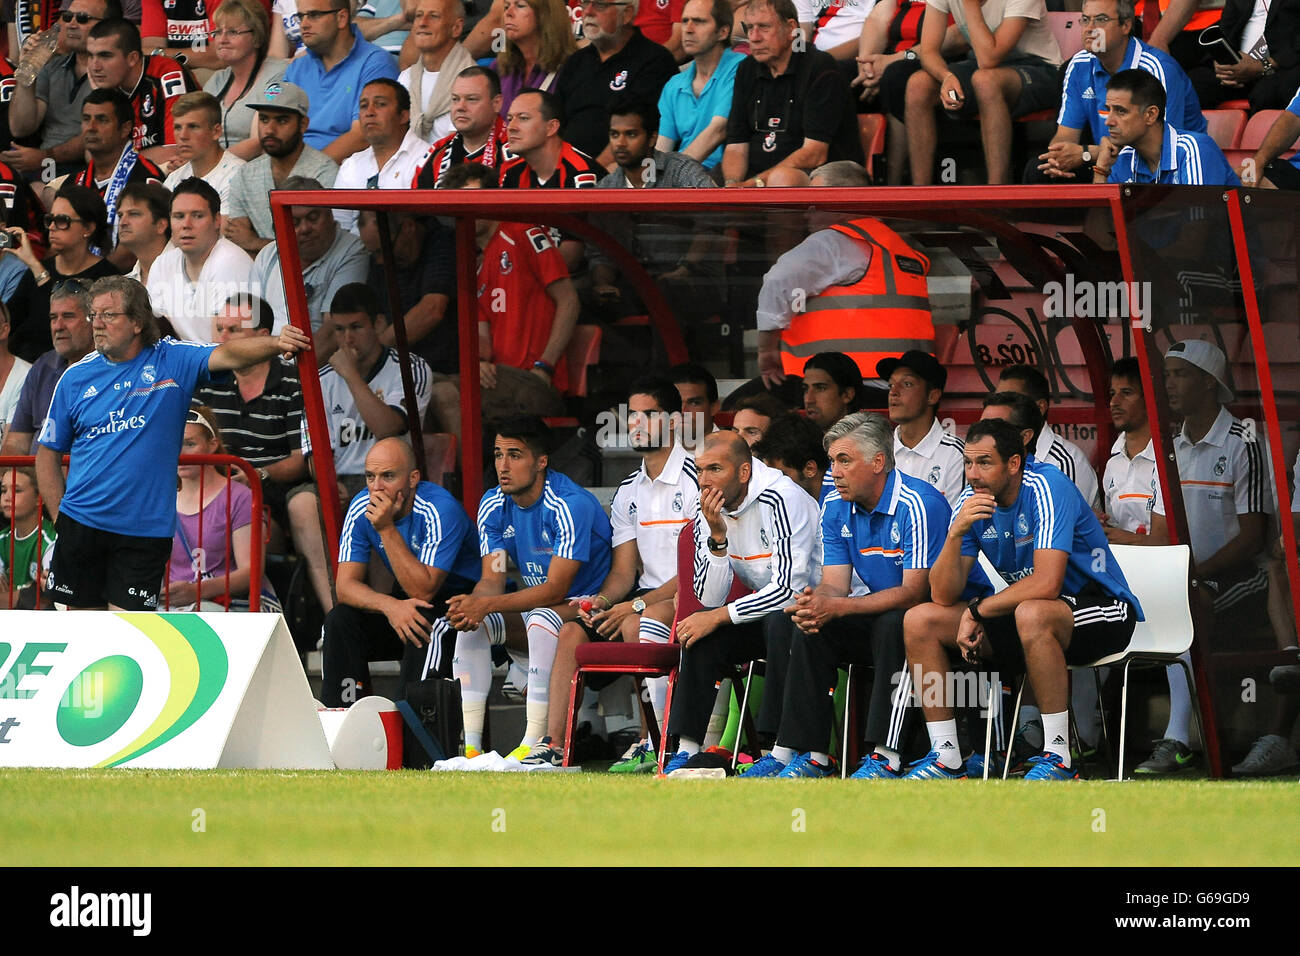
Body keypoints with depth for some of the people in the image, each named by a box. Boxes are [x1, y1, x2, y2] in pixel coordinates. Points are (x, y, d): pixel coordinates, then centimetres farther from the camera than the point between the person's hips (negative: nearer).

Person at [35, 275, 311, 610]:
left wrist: (276, 344, -38)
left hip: (145, 529, -2)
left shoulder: (171, 361, -1)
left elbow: (228, 354, -19)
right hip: (81, 520, 2)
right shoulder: (76, 378, 5)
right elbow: (48, 454, 11)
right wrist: (59, 517, 3)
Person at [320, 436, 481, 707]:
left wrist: (387, 529, -35)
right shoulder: (362, 508, -8)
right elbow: (346, 585, -13)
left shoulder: (440, 510, -25)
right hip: (403, 602, 6)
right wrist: (390, 606, -33)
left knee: (423, 624, -36)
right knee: (340, 620, -17)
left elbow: (423, 590, -31)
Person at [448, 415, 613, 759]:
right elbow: (493, 580, -3)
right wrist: (472, 606, -28)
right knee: (471, 622, -16)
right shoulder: (494, 505, 0)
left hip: (588, 608, -7)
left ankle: (534, 744, -35)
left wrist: (486, 604, -34)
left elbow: (555, 589, -26)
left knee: (543, 618, -36)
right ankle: (470, 745, -18)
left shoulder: (570, 505, -23)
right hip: (535, 608, 7)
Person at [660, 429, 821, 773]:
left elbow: (790, 588, -25)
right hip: (765, 613, 7)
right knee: (701, 634, -16)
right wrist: (717, 537, -17)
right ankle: (687, 748, -19)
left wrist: (718, 616, -22)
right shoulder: (709, 512, 0)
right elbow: (710, 599, -3)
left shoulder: (782, 500, -21)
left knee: (781, 623, -36)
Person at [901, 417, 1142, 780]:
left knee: (1031, 614, -40)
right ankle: (946, 759, -2)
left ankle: (1058, 758, -32)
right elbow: (943, 596, -7)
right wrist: (955, 534, -23)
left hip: (1102, 609, -7)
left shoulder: (1045, 488, -21)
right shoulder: (972, 502, -2)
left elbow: (1046, 584, -30)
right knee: (919, 621, -4)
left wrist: (977, 610, -19)